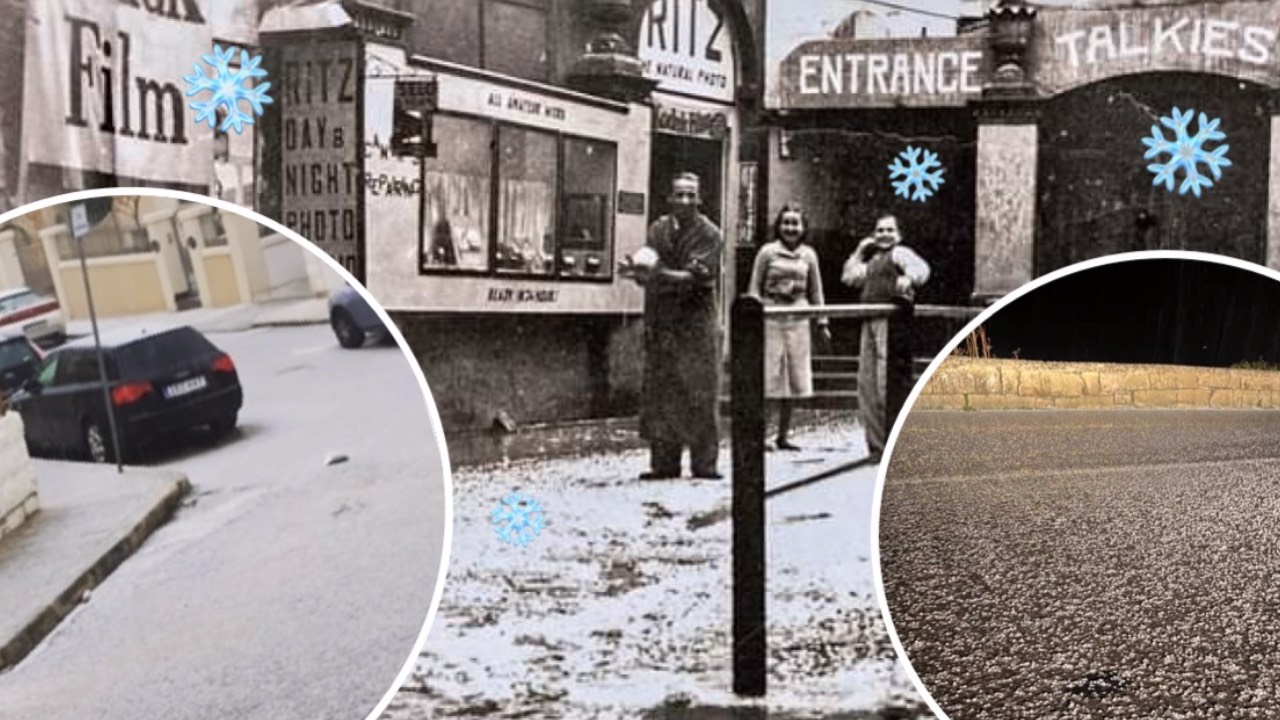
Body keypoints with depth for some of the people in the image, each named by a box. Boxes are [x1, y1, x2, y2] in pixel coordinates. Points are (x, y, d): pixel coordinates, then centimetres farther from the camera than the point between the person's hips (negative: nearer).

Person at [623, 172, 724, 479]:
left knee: (700, 394, -3)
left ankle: (704, 462, 4)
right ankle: (664, 463, 8)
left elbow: (695, 278, -16)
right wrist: (639, 270, -16)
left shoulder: (709, 235, -5)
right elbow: (648, 274, 7)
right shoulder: (658, 229, 9)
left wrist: (655, 273, -25)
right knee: (661, 393, 3)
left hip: (697, 323, -4)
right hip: (660, 324, 4)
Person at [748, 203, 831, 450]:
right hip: (771, 319, -4)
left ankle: (783, 435, 15)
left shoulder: (809, 255, 9)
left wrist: (822, 322, 13)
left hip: (798, 321, 4)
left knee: (794, 380, 6)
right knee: (768, 377, -6)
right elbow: (754, 288, 1)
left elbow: (815, 291, 15)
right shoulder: (768, 252, -1)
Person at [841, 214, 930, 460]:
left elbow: (921, 268, -17)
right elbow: (849, 276, 30)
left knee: (888, 383, -13)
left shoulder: (899, 253, 1)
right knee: (867, 384, 10)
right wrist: (860, 250, 23)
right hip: (871, 324, 9)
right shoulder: (873, 261, 25)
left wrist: (908, 278, -38)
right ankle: (877, 444, 18)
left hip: (892, 322, -9)